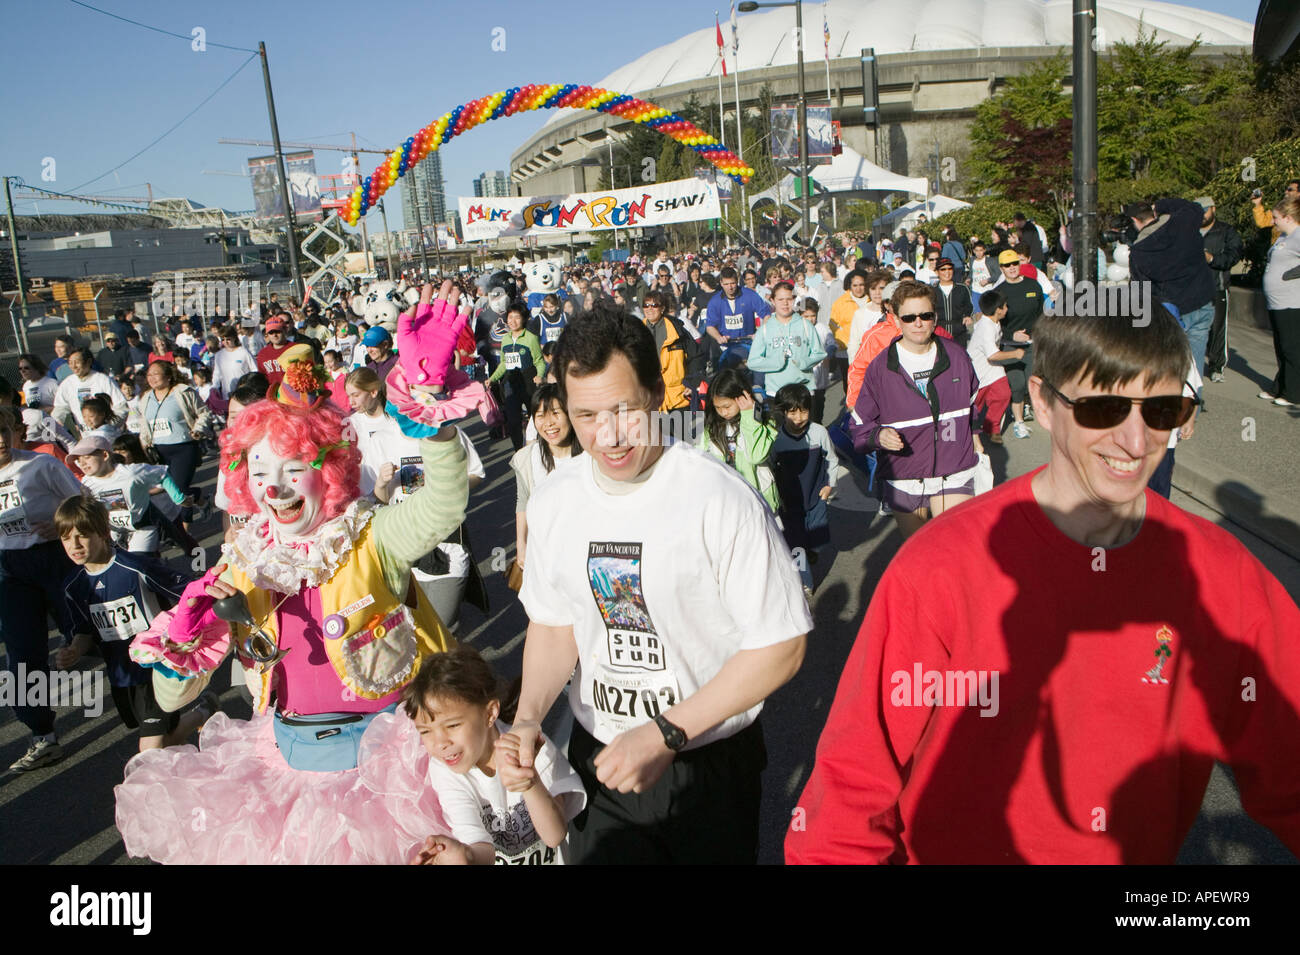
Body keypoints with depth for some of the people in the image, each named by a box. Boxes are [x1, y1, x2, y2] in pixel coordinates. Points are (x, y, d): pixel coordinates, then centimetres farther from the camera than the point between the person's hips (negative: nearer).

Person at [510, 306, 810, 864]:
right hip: (599, 754, 4)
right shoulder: (552, 503, -6)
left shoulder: (720, 500, -23)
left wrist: (664, 733, -22)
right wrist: (528, 715, -11)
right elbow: (553, 623, 6)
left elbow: (780, 647, -19)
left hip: (711, 762, -3)